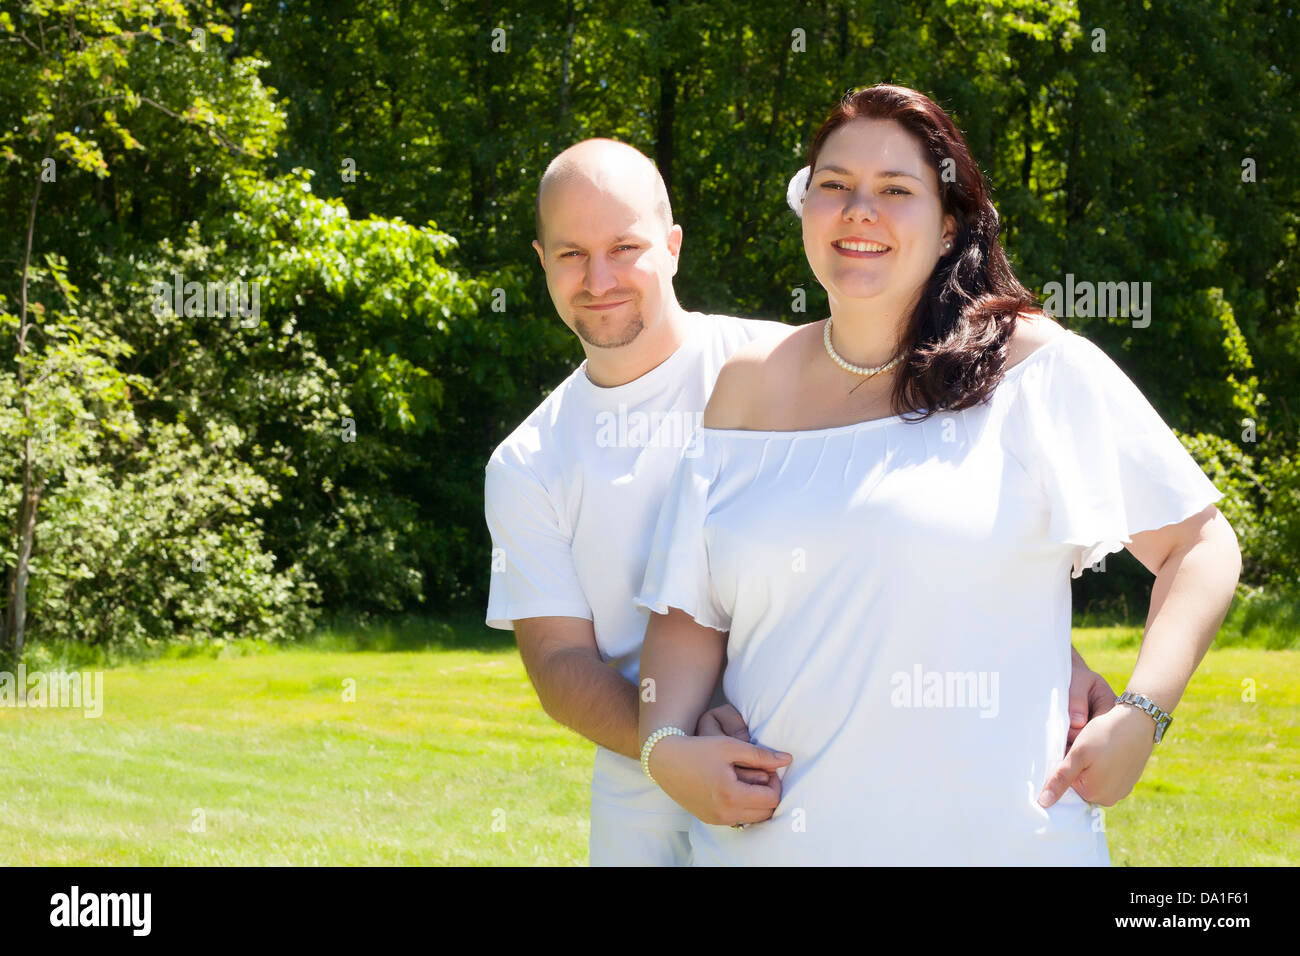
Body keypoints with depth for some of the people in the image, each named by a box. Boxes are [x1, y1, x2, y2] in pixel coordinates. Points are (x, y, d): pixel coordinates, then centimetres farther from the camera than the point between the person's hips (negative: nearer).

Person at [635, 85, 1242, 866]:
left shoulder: (1037, 370, -2)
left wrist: (1140, 717, -10)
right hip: (765, 839, 3)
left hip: (996, 837, -3)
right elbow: (691, 609, 7)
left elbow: (1201, 545, 1)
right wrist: (666, 745, -10)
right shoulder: (751, 386, 9)